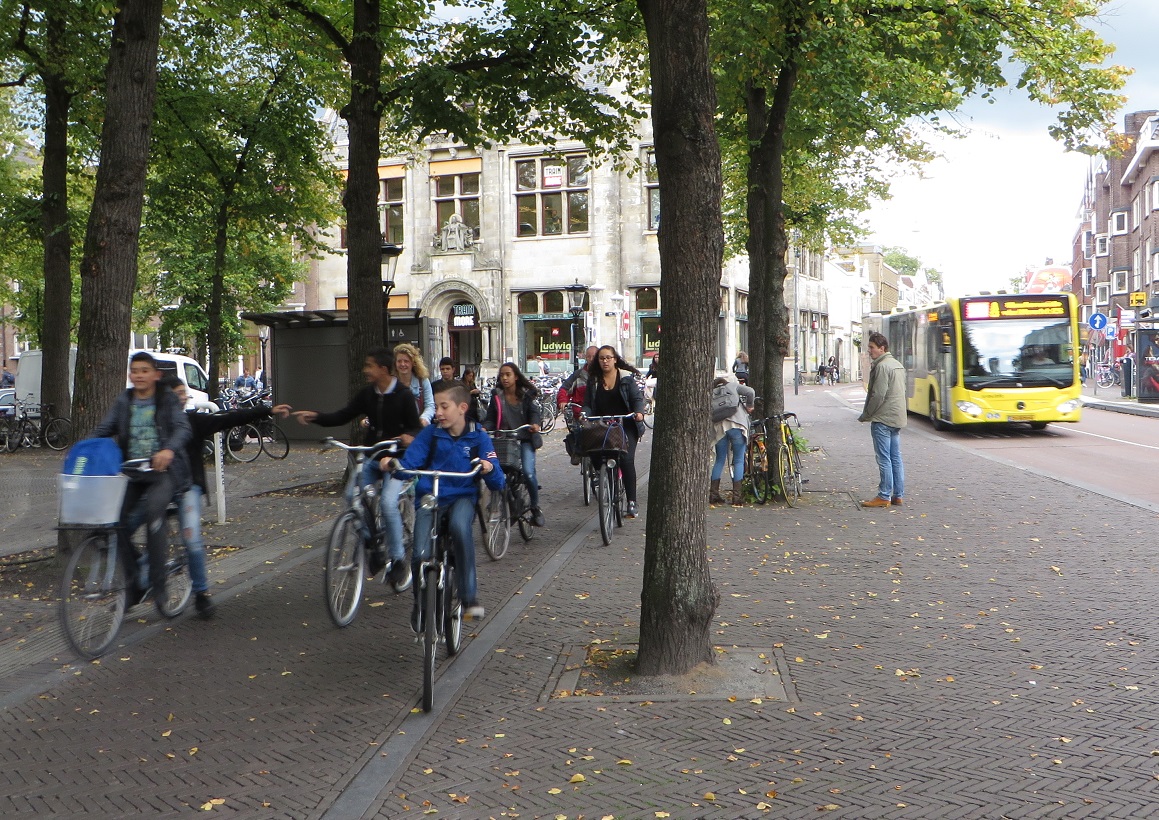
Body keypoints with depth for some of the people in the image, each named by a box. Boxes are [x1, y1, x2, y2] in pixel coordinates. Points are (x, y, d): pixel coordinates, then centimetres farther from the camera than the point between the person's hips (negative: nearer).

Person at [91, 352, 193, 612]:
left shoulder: (168, 399, 0)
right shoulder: (123, 402, 12)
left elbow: (183, 428, -15)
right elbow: (102, 430, 7)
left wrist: (169, 450, -35)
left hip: (163, 470, -4)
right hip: (131, 472, 4)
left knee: (154, 509, -29)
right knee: (118, 520, -12)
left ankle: (158, 583, -20)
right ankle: (133, 587, 4)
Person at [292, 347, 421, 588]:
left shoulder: (404, 396, -9)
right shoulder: (366, 394, 5)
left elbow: (415, 427, -7)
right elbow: (343, 416, 4)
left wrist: (409, 436, -31)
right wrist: (315, 416, -10)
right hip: (372, 456, 5)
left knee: (388, 502, -24)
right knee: (353, 496, -16)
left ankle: (399, 560, -6)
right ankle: (374, 548, 4)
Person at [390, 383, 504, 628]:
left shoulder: (478, 436, -1)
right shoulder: (431, 433, 2)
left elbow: (497, 484, -4)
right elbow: (409, 463, -4)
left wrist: (489, 470, -27)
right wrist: (393, 464, -26)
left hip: (462, 497, -1)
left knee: (459, 525, -38)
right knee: (421, 555, -21)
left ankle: (469, 596, -25)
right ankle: (420, 603, 12)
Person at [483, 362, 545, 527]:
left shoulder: (527, 394, 5)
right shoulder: (496, 396, 9)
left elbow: (535, 412, -3)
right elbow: (490, 419, 7)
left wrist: (535, 424, -25)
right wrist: (484, 428, -14)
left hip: (524, 439, -2)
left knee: (528, 472, -18)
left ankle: (535, 508, 2)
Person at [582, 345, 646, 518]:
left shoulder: (626, 377, 2)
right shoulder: (593, 380, 9)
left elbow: (637, 398, 0)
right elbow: (588, 404, 7)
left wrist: (639, 412, -20)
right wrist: (584, 415, -13)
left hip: (626, 426, -3)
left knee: (626, 459, -17)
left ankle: (631, 502, -12)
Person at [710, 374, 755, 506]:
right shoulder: (732, 385, 12)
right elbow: (750, 392, -3)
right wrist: (749, 407, 9)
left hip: (719, 427, 3)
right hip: (736, 425, -3)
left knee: (719, 460, 14)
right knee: (739, 461, 3)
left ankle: (714, 494, 12)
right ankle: (737, 496, -1)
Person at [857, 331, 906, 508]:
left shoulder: (882, 366, -15)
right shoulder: (898, 365, 16)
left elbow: (878, 395, -19)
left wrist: (865, 416, -8)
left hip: (883, 419, -10)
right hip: (897, 419, 10)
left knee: (884, 459, -6)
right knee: (896, 458, 11)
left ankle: (884, 496, -4)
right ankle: (898, 495, 14)